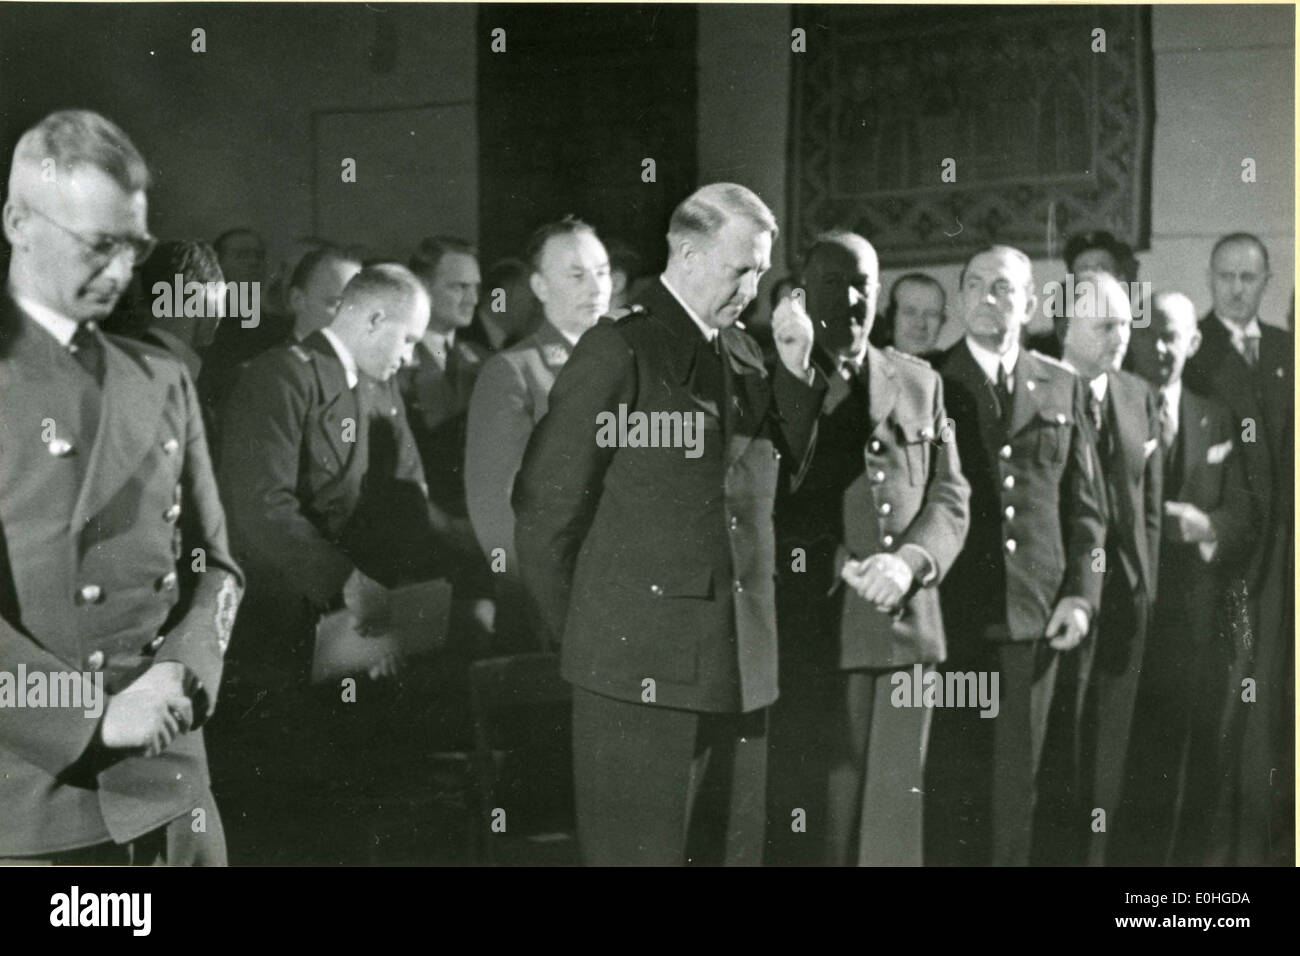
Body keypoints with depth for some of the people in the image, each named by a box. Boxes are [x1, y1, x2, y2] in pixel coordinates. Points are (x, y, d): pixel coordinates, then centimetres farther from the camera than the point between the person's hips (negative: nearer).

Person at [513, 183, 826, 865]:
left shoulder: (744, 355, 14)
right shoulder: (617, 352, -7)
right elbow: (544, 508, -6)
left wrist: (796, 369, 3)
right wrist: (584, 636, -1)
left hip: (741, 667, 7)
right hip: (642, 667, -6)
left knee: (730, 849, 12)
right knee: (641, 849, -1)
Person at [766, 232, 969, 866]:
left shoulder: (920, 382, 16)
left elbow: (949, 497, 10)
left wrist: (910, 560, -9)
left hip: (905, 633, 4)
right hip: (810, 637, -4)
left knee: (891, 817, 8)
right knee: (812, 828, -3)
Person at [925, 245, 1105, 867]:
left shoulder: (1062, 387, 11)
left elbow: (1083, 505, 12)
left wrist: (1081, 593, 2)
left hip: (1035, 616, 2)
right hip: (950, 612, -2)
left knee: (1017, 779, 6)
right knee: (949, 780, 0)